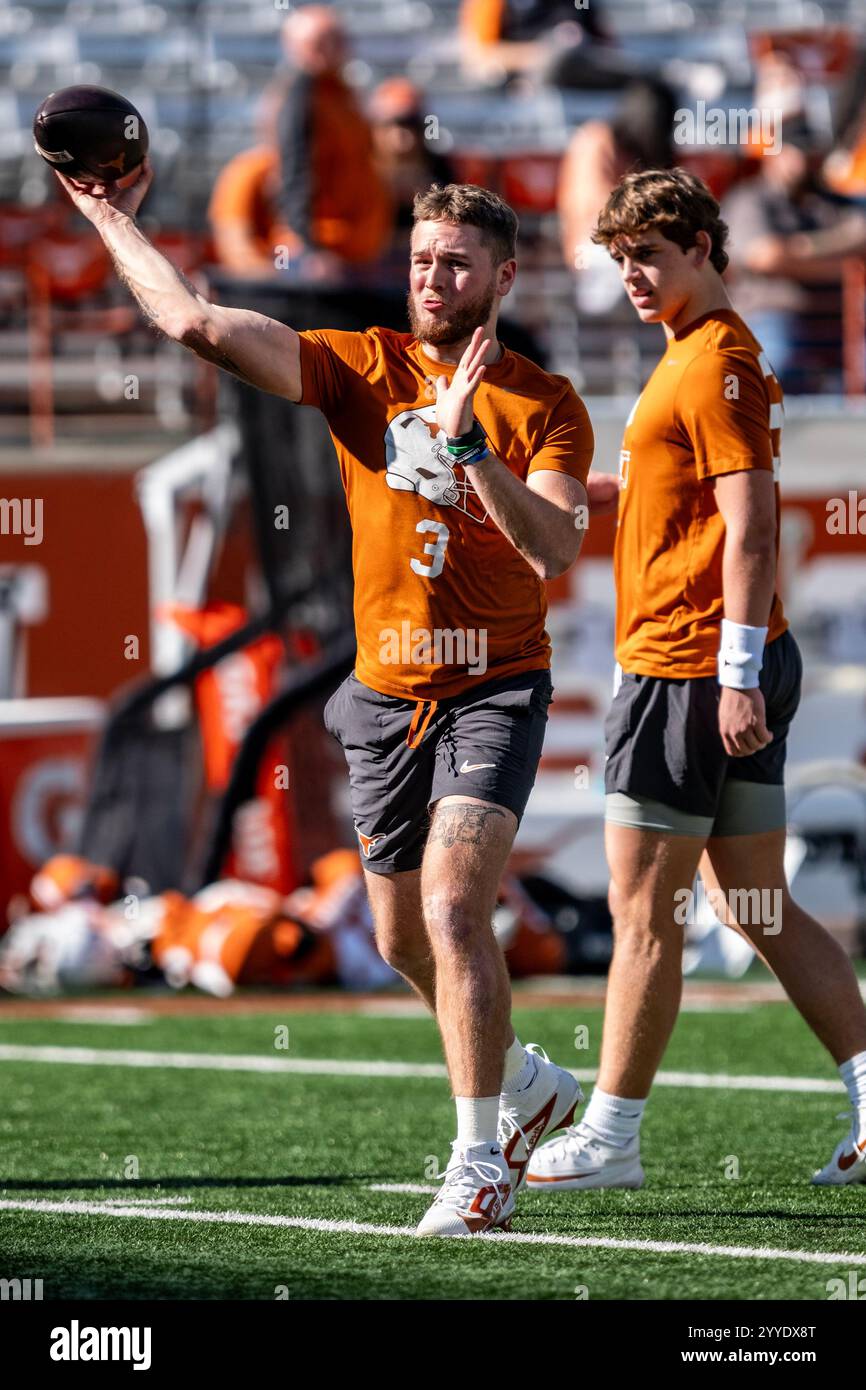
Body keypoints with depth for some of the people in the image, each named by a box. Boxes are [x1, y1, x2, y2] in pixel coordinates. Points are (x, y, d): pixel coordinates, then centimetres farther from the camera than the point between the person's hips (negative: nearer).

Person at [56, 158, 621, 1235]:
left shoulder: (546, 406, -5)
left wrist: (465, 439, -29)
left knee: (453, 907, -21)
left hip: (494, 690, -4)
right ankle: (526, 1084, 40)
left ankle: (481, 1160, -14)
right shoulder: (364, 369, 0)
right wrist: (112, 220, -9)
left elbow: (555, 550, -21)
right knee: (404, 938, 15)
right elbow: (201, 325, -8)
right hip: (385, 695, 4)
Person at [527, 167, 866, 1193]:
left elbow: (752, 523, -19)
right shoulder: (702, 358, 19)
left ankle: (610, 1136, 2)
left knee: (643, 911, -3)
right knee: (758, 908, 9)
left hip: (690, 672, -10)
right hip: (731, 668, 10)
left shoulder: (717, 363, -12)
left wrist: (738, 671, -22)